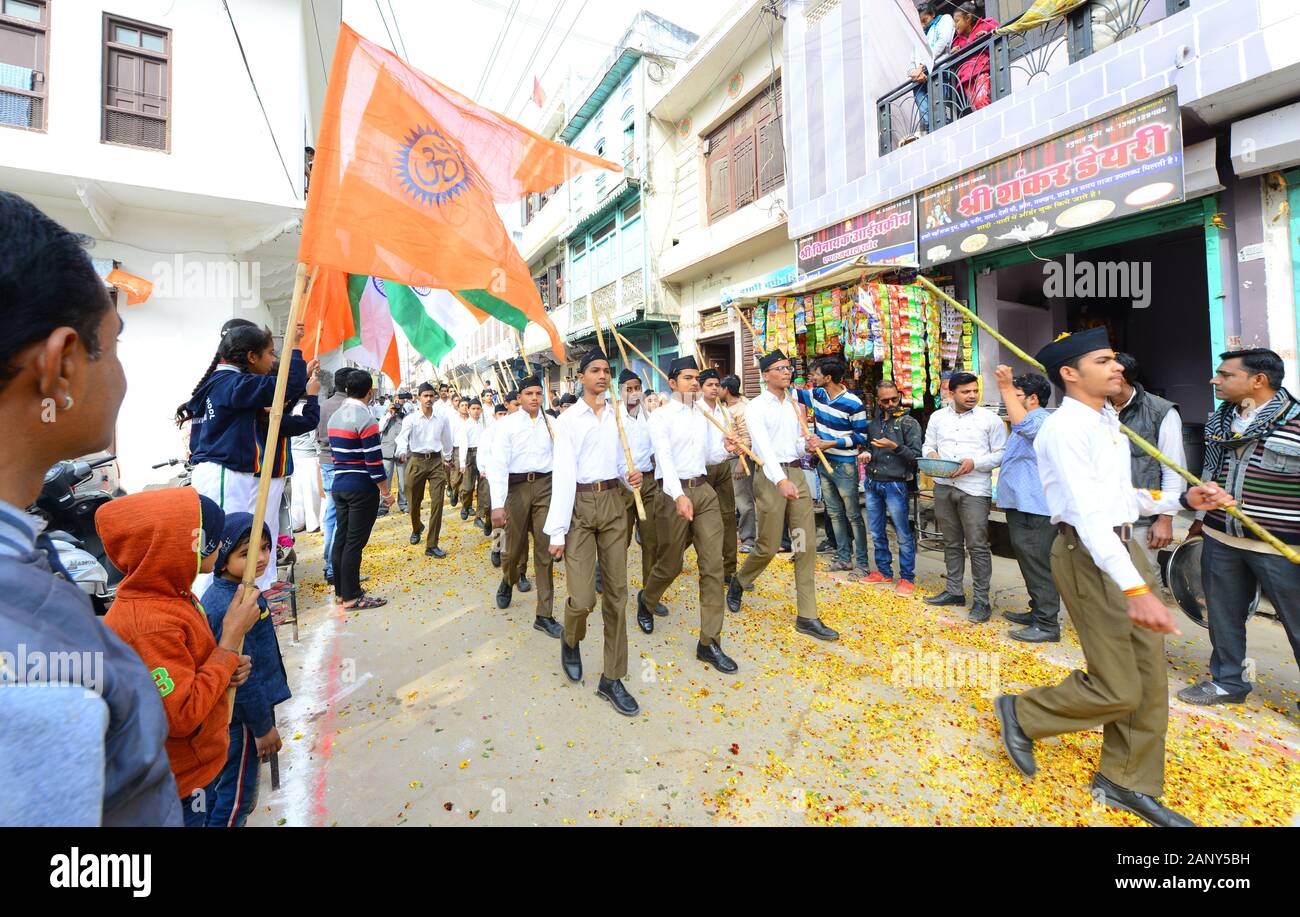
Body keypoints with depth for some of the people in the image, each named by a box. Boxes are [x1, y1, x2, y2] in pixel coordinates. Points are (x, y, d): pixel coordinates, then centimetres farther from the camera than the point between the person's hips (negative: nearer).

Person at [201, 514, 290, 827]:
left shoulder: (218, 592, -1)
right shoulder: (235, 607, -31)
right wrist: (264, 728, -15)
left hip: (223, 708, 9)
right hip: (239, 718, -9)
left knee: (226, 785, 27)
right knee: (237, 792, 10)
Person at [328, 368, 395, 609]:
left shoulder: (335, 417, 11)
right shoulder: (365, 419, -15)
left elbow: (337, 453, 16)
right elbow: (374, 461, -18)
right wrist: (386, 492, -11)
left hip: (340, 485, 8)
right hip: (362, 489, -8)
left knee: (341, 538, 13)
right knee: (354, 543, -2)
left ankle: (341, 591, 23)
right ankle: (352, 597, 5)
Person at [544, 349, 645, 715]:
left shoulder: (618, 416, 10)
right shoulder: (568, 419, -1)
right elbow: (563, 474, -8)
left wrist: (631, 475, -9)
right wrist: (556, 531, -11)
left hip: (614, 502, 4)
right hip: (580, 503, -4)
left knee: (616, 592, 5)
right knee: (582, 596, -7)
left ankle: (612, 678, 18)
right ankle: (571, 640, 29)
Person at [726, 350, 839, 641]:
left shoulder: (793, 404, 15)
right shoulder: (757, 407, -5)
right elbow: (764, 446, -20)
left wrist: (807, 443, -5)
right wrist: (781, 481, -33)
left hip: (797, 474, 6)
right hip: (771, 477, -6)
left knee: (806, 545, 1)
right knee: (768, 547, 0)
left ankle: (807, 617, 9)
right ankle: (738, 583, 31)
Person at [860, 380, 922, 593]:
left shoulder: (909, 423, -4)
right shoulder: (873, 423, 12)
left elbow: (916, 455, -10)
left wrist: (895, 447, -24)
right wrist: (866, 455, 3)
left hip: (894, 485, -6)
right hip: (872, 483, 6)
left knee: (903, 535, 0)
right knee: (877, 533, 13)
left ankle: (907, 578, 12)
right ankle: (884, 571, 28)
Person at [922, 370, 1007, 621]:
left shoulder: (990, 419, -1)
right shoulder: (938, 416, 10)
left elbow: (1002, 453, -2)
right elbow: (928, 444, 16)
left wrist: (975, 463, -17)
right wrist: (931, 454, -7)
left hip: (975, 489, -4)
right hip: (943, 487, 4)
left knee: (977, 546, -4)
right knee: (951, 543, 14)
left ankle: (981, 600, 6)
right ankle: (954, 591, 26)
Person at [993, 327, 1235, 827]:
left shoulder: (1109, 422, 15)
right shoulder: (1065, 428, -17)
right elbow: (1086, 512, -26)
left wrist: (1182, 499, 6)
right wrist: (1135, 588, -31)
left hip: (1124, 546, 9)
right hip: (1088, 556, -9)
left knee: (1151, 676, 13)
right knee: (1117, 689, -3)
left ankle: (1126, 781, 29)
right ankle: (1022, 713, 21)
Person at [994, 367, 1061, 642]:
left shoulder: (1041, 420, -14)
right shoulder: (1027, 424, 22)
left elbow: (1024, 425, -37)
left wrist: (1006, 388, -38)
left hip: (1035, 509, -11)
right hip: (1020, 505, 11)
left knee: (1038, 564, -8)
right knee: (1027, 560, 17)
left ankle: (1047, 624, -2)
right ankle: (1037, 612, 29)